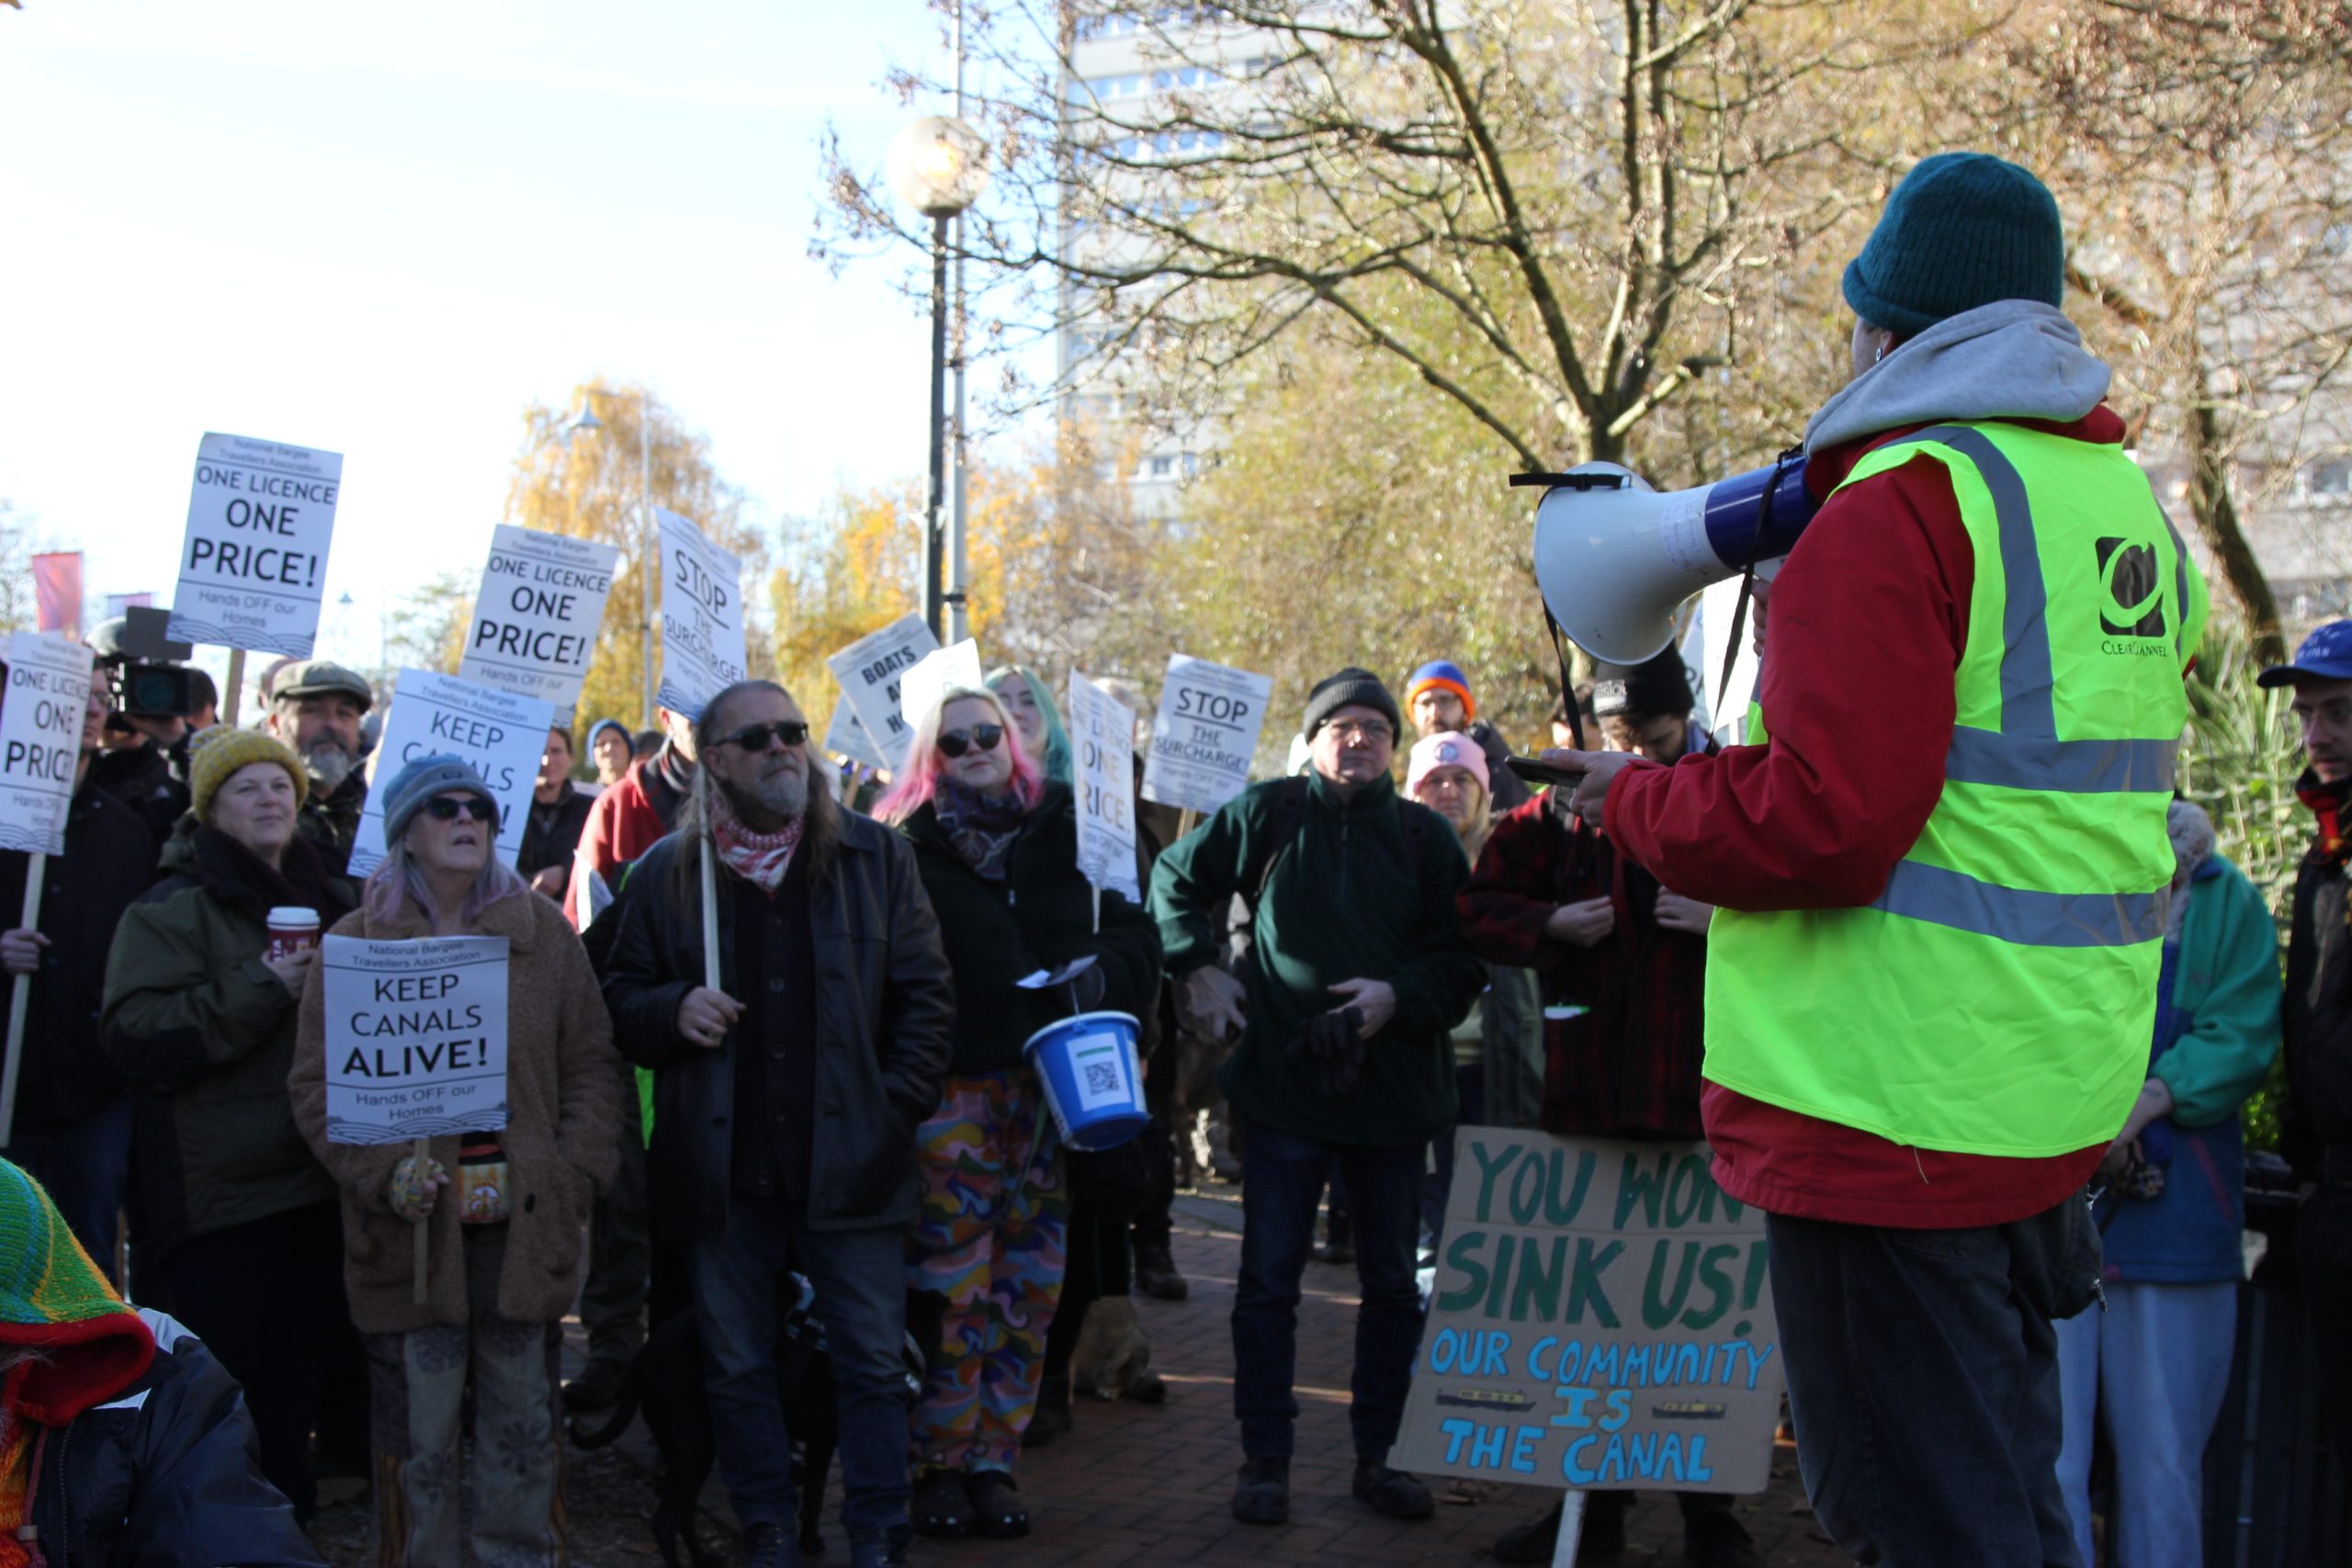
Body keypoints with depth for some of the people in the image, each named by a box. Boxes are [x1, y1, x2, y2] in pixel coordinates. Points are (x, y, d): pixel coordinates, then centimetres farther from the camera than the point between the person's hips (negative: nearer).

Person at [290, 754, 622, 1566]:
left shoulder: (543, 932, 6)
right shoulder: (355, 942, 0)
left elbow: (591, 1065, 7)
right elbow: (316, 1084, -2)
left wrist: (575, 1178, -3)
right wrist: (384, 1173, -15)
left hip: (525, 1226, 2)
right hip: (412, 1232, -2)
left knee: (525, 1430, 12)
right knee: (420, 1443, 5)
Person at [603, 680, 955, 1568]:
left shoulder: (876, 858, 5)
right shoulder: (667, 871, 6)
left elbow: (925, 995, 4)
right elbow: (621, 1001, 11)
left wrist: (896, 1110, -6)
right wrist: (674, 1010, -11)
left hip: (849, 1161, -1)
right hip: (723, 1168, 1)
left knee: (871, 1362, 3)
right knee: (739, 1368, 10)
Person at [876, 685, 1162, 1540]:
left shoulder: (1064, 830, 10)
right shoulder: (911, 847, 3)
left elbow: (1136, 932, 11)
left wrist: (1102, 971, -9)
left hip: (1054, 1086, 3)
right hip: (955, 1091, -3)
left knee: (1028, 1290, 7)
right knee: (951, 1287, -2)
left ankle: (993, 1460, 19)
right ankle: (941, 1464, 12)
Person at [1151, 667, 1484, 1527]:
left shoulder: (1425, 835, 2)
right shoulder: (1266, 812, 0)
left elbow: (1467, 956, 3)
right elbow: (1177, 879, 12)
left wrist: (1400, 994, -14)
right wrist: (1199, 970, 1)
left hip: (1392, 1089, 2)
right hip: (1282, 1082, -2)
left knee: (1393, 1283, 10)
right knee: (1268, 1279, 2)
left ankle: (1379, 1455, 22)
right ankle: (1265, 1459, 12)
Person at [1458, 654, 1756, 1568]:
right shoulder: (1563, 809, 6)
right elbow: (1480, 904, 11)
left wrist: (1728, 921, -16)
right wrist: (1552, 924, -7)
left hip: (1704, 1097, -2)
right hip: (1589, 1097, 3)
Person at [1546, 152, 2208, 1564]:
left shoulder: (1904, 500, -16)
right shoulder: (2131, 506, 13)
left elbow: (1820, 825, -23)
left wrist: (1632, 799, -5)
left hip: (1897, 1110, -9)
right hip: (2061, 1105, 9)